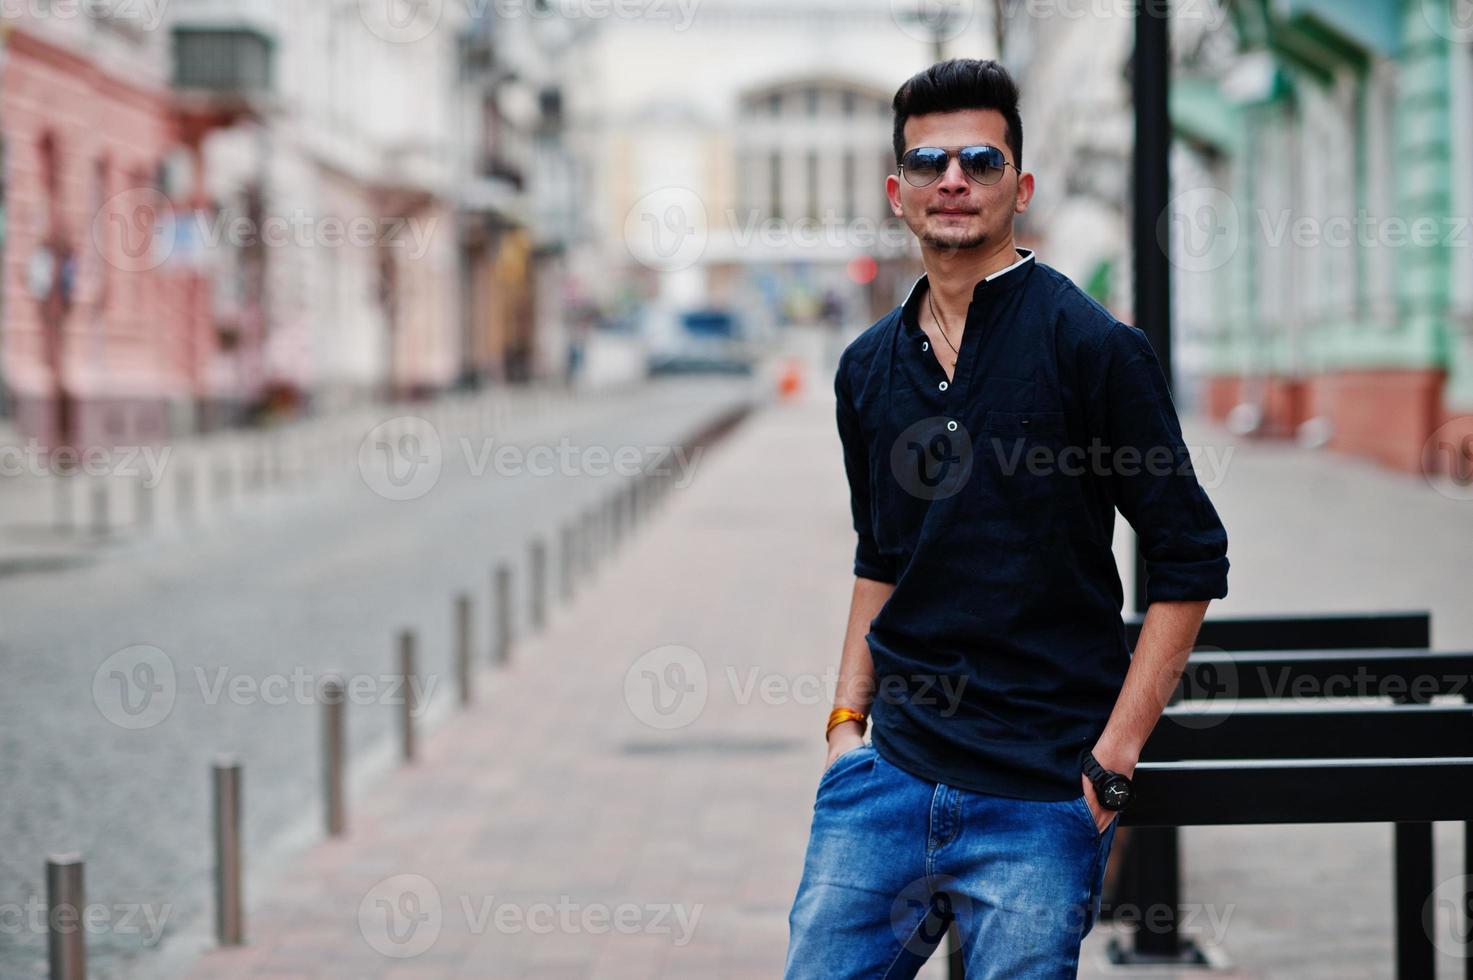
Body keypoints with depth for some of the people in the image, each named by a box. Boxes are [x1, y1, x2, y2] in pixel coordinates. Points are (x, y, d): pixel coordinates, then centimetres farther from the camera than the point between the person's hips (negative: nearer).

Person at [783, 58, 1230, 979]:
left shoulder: (1090, 343, -7)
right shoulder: (870, 366, 10)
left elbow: (1190, 559, -6)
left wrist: (1114, 757, -9)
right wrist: (848, 717, 13)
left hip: (1042, 793, -5)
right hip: (889, 767, 5)